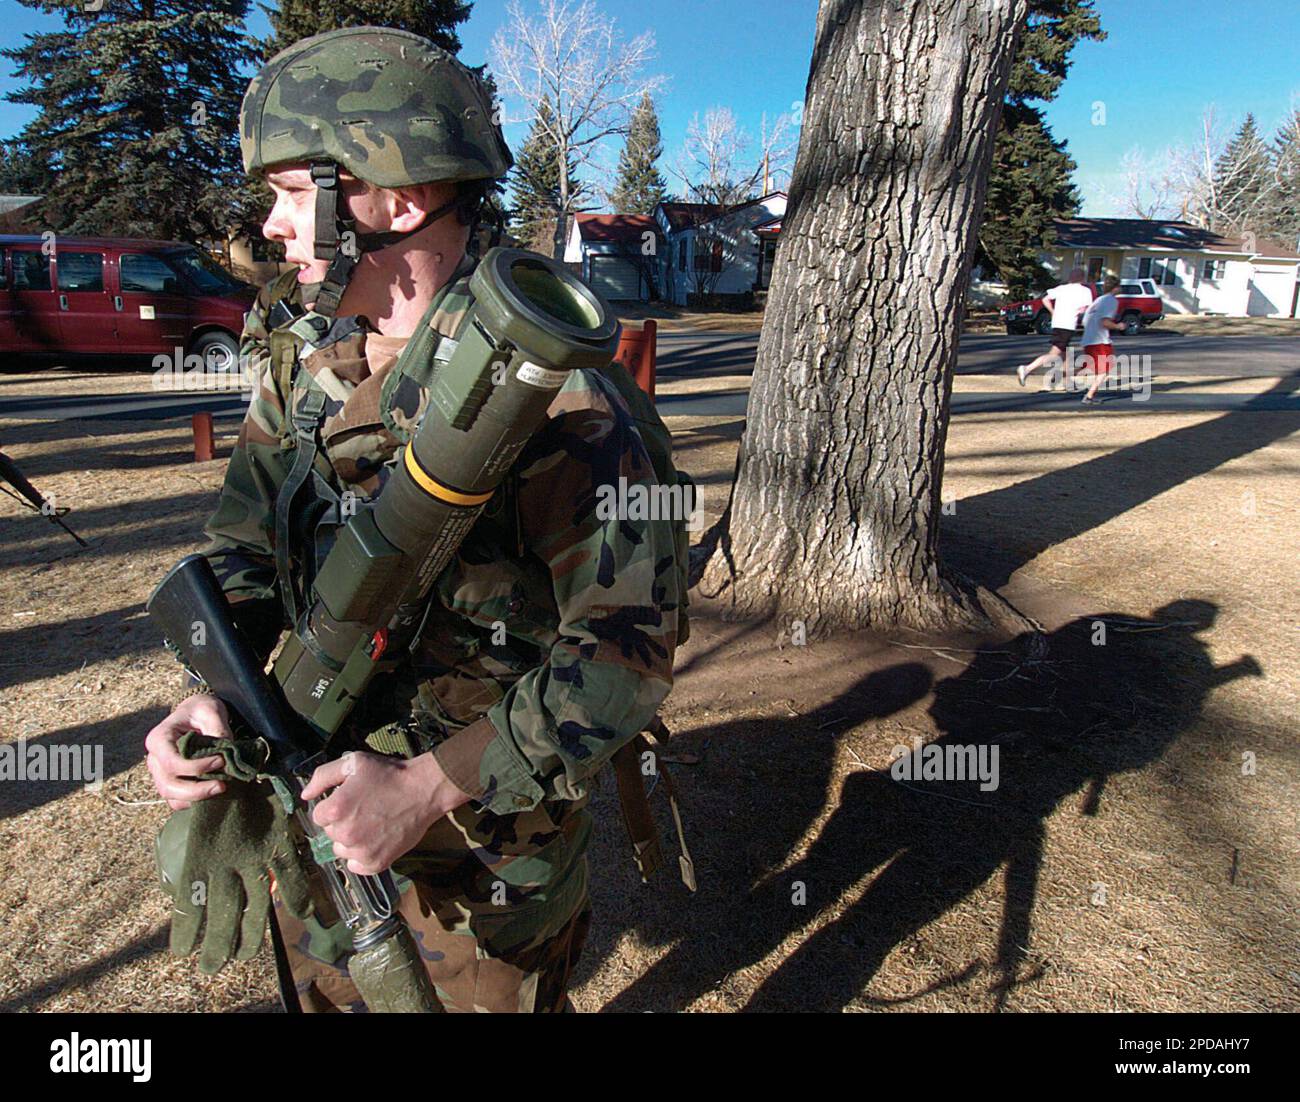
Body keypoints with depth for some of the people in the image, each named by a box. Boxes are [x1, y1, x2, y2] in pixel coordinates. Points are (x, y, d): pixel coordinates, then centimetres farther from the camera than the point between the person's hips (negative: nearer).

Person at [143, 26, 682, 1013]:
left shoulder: (541, 386, -26)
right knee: (322, 993, 29)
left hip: (486, 839, -6)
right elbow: (245, 548, 4)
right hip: (317, 802, 7)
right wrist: (209, 692, -13)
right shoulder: (303, 356, -2)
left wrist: (428, 786, -29)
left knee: (484, 995, 20)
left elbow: (628, 642, -26)